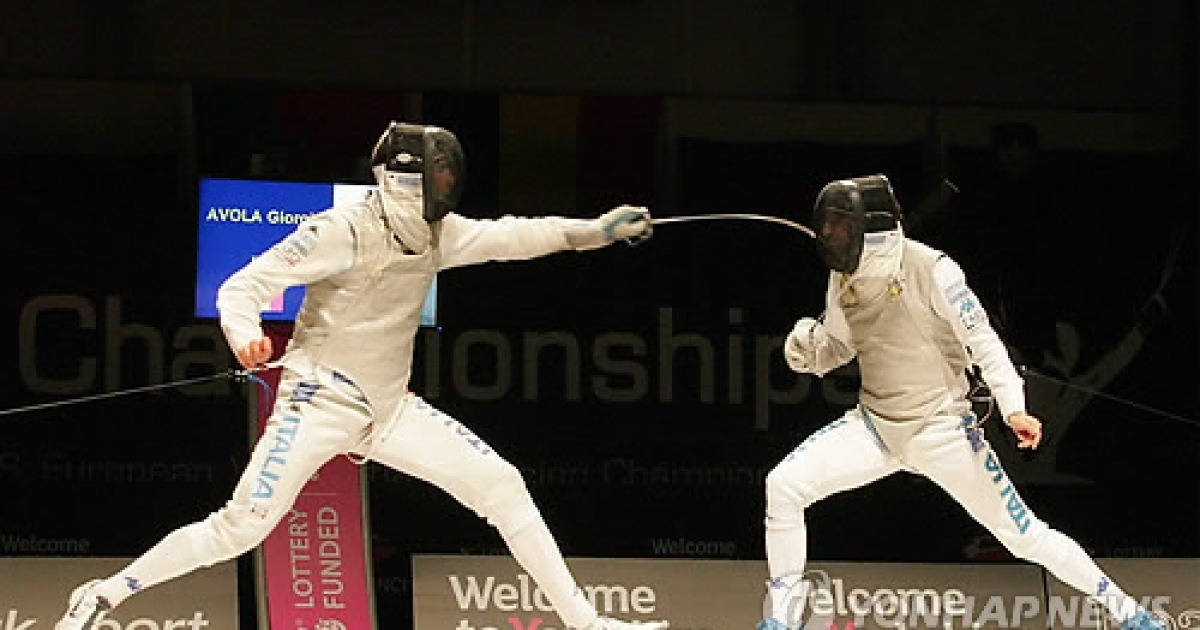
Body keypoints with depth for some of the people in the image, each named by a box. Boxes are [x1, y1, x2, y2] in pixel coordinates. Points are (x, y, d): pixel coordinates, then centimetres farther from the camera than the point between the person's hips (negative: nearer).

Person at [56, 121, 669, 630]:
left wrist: (598, 229, -17)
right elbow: (242, 286, -17)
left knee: (503, 488, -3)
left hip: (389, 408, 7)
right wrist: (244, 332, -38)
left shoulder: (436, 233, 4)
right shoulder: (341, 231, -17)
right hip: (320, 401, -7)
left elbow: (511, 236, -4)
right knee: (241, 529, -18)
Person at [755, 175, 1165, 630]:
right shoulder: (844, 278, 0)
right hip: (875, 426, 5)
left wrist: (1013, 409, -32)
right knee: (783, 486, -14)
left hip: (942, 432, -5)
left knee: (1024, 535, -3)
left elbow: (982, 339, -19)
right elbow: (838, 348, 15)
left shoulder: (930, 269, -19)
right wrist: (807, 346, -10)